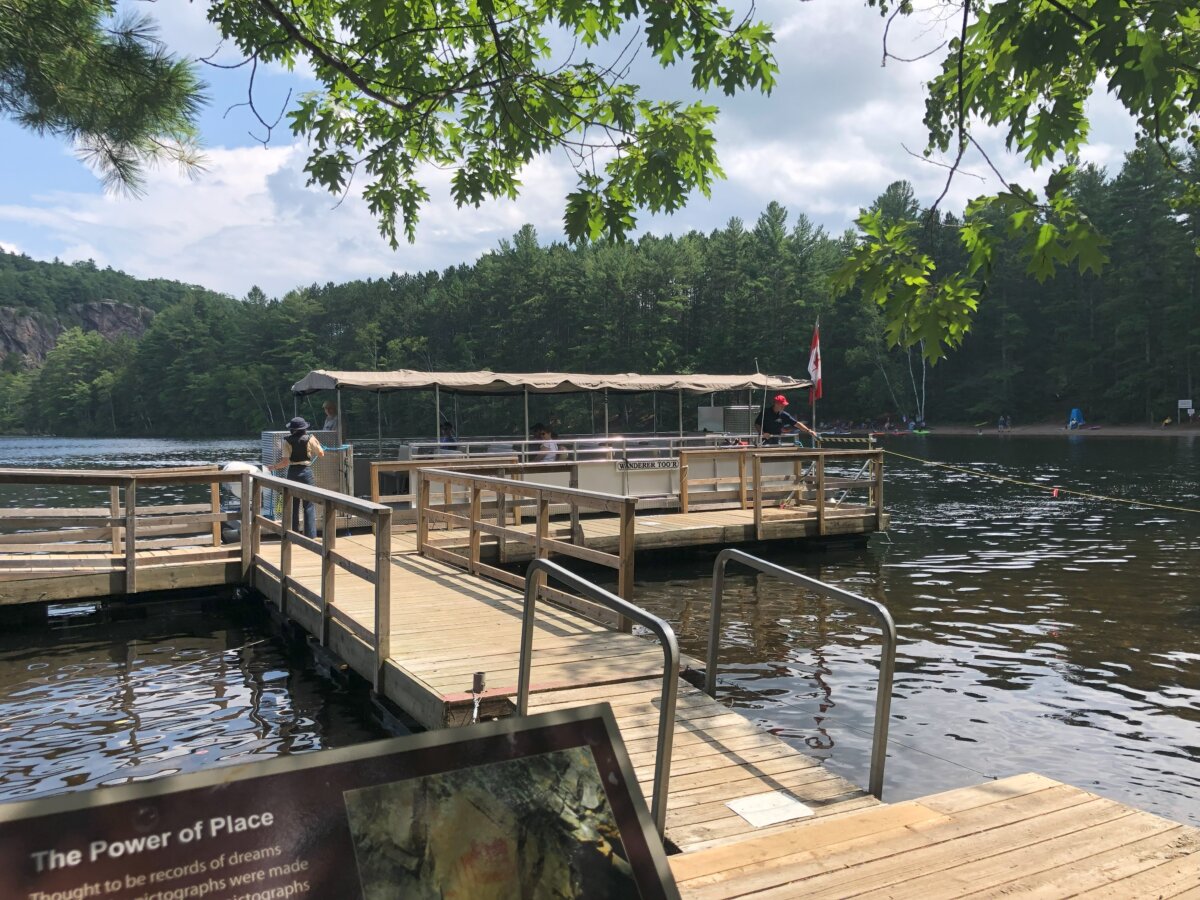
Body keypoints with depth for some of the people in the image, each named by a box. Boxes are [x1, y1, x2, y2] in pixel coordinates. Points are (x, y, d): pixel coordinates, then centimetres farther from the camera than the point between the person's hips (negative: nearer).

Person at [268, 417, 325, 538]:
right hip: (306, 472, -1)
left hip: (292, 473, 1)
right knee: (309, 506, 2)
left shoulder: (287, 441, -5)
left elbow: (286, 462, -9)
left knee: (293, 505, 12)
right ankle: (310, 535, -3)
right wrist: (317, 444, 18)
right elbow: (321, 454, 2)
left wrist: (274, 466, 7)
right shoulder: (310, 439, -7)